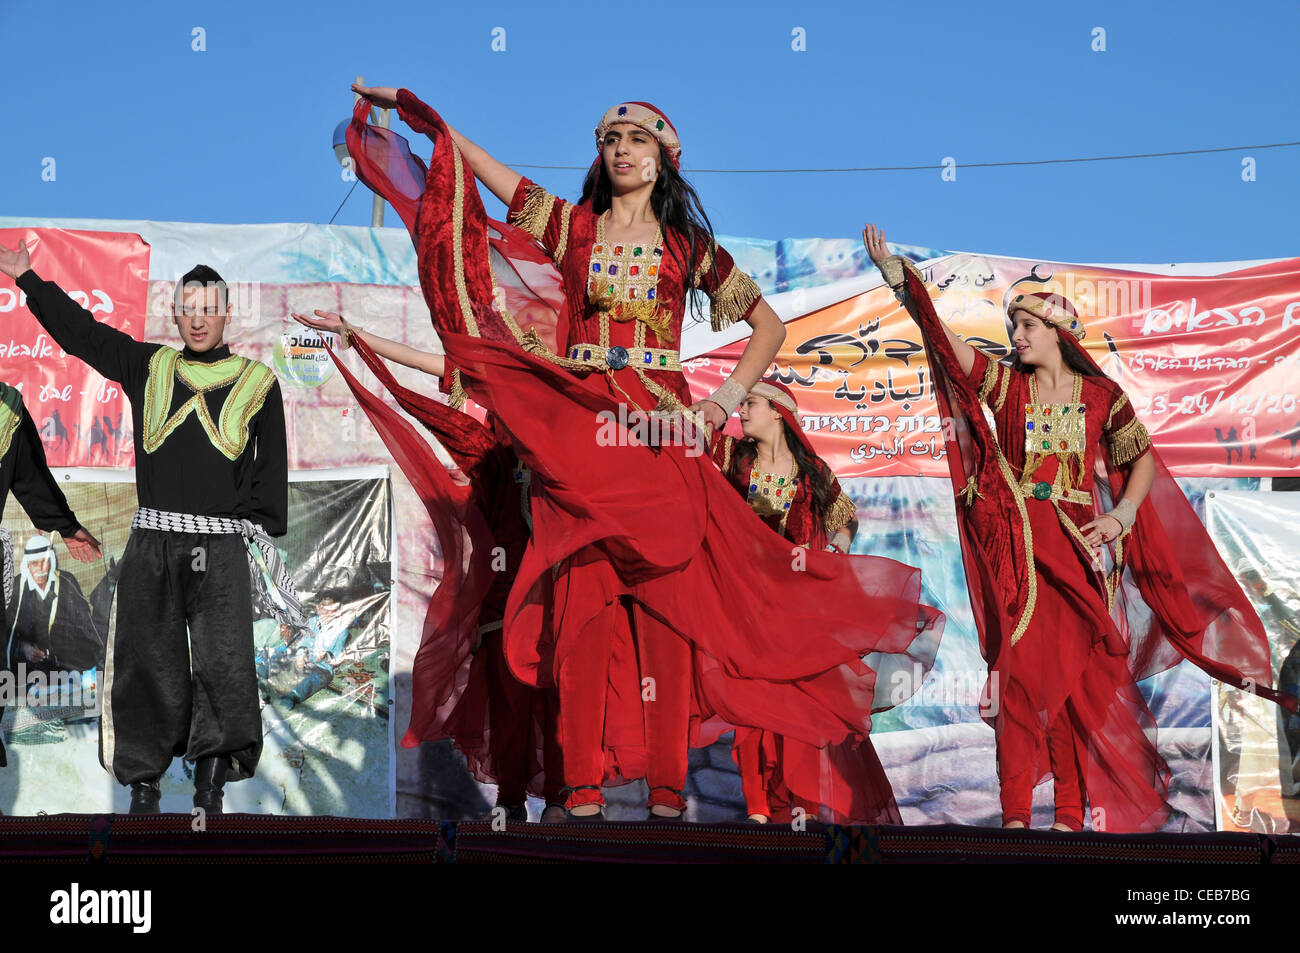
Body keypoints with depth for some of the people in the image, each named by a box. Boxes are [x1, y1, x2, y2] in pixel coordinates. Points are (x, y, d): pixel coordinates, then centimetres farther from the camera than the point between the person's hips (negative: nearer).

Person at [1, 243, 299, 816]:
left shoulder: (256, 382, 9)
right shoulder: (147, 367, 14)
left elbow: (270, 468, 8)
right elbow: (79, 330, 20)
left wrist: (261, 534, -1)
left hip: (221, 547, -2)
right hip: (152, 542, 2)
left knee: (223, 664, -11)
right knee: (148, 664, 1)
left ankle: (210, 785, -5)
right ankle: (143, 785, 9)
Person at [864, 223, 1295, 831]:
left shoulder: (1102, 395, 4)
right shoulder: (1006, 385, 5)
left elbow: (1143, 461, 10)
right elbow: (943, 339, -6)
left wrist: (1121, 515, -7)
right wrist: (897, 276, -17)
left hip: (1078, 545, 0)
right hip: (1018, 546, 0)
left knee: (1078, 670, 0)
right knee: (1021, 667, -7)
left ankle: (1072, 813, 5)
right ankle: (1015, 813, -5)